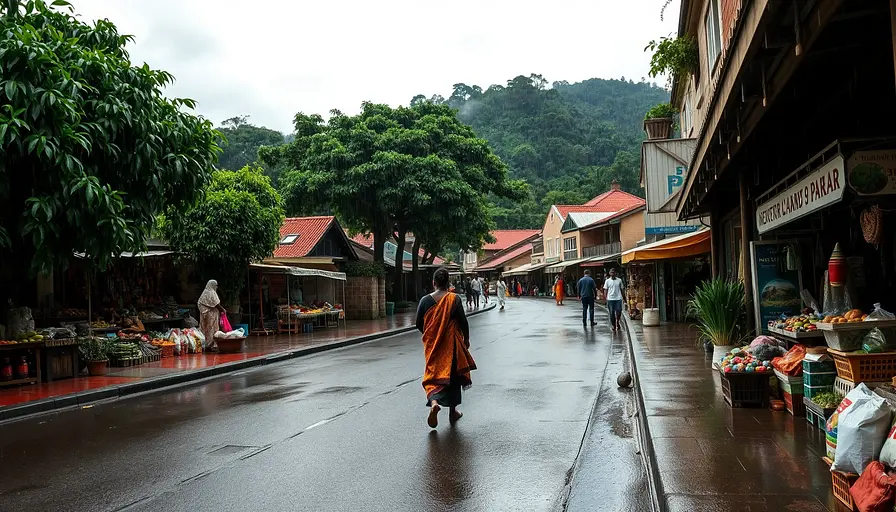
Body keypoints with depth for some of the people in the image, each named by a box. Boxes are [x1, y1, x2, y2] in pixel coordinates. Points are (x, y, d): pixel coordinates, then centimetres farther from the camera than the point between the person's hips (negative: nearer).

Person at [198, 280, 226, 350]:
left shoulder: (205, 292, 12)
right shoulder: (212, 293, -12)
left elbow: (199, 303, 12)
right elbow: (216, 304, -16)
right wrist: (223, 310, -3)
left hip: (204, 313, 8)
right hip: (212, 314, -8)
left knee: (205, 328, 10)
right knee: (211, 329, -4)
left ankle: (204, 344, 13)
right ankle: (210, 345, -3)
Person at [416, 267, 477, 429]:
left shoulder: (425, 300, -4)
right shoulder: (454, 299, -10)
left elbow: (419, 324, 1)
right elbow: (463, 322, -9)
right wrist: (466, 339, 6)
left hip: (432, 345, 1)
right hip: (451, 343, -1)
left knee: (433, 374, 8)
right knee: (453, 375, 14)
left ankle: (434, 402, -21)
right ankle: (453, 412, 23)